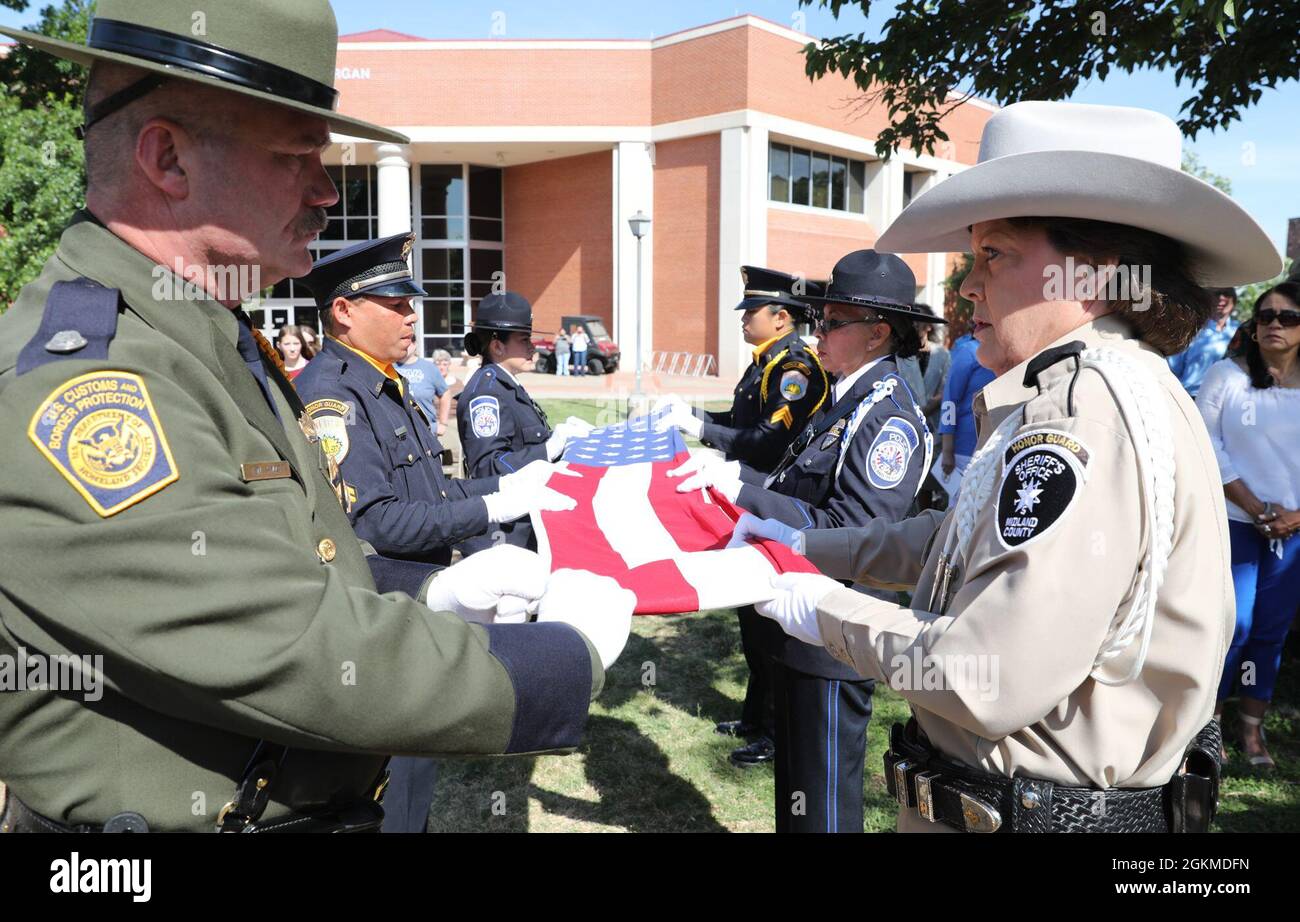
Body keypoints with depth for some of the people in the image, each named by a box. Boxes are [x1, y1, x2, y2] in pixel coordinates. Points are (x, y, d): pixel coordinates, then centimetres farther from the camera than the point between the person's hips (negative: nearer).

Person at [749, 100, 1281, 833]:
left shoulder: (1086, 407, -25)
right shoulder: (1077, 389, 9)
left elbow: (994, 680, -29)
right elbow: (963, 540, 14)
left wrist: (830, 614, -15)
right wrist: (810, 551, 8)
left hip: (1039, 811, -9)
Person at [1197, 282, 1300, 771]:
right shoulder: (1225, 376, -3)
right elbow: (1208, 448, -8)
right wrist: (1256, 509, -11)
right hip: (1235, 521, -3)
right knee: (1234, 625, -4)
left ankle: (1252, 727, 21)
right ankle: (1208, 720, 13)